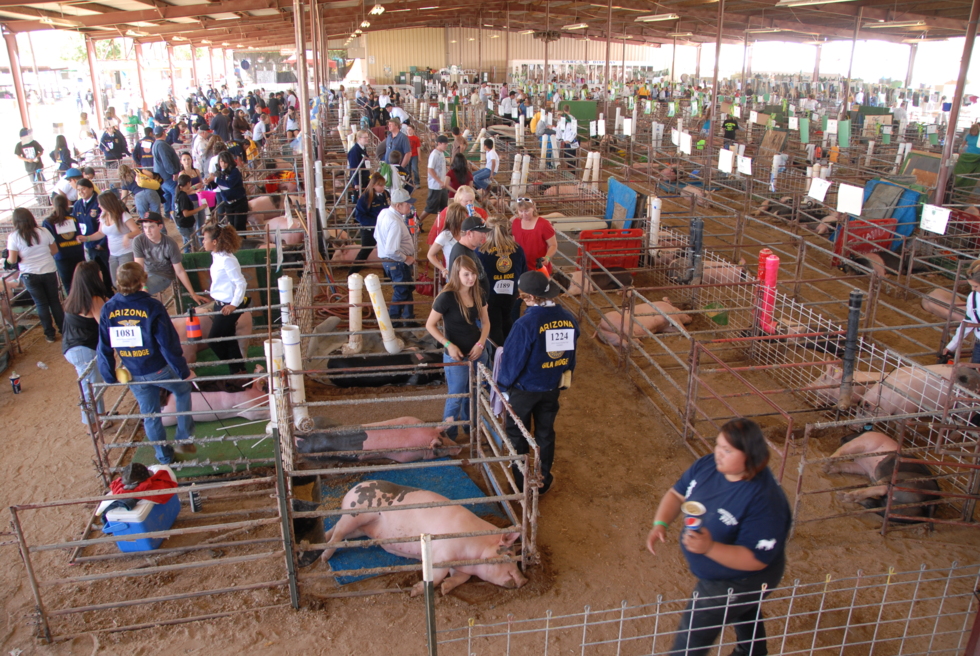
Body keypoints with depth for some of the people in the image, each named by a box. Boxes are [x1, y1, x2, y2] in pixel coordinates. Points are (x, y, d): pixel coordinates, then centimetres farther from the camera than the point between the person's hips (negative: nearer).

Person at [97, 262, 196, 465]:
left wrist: (109, 376, 10)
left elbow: (104, 347, -2)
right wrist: (183, 370, -8)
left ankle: (164, 456, 31)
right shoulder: (152, 306, -20)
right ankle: (183, 438, 26)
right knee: (183, 391, 25)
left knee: (149, 414, 18)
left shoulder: (108, 309, -8)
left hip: (134, 374, 3)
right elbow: (168, 343, -18)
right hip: (159, 368, -3)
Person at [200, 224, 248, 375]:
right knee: (228, 339, 16)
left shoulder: (226, 260, -23)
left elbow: (241, 283, -24)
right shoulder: (217, 256, 5)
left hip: (228, 306, -9)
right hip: (220, 304, 9)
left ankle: (237, 370, 15)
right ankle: (238, 370, 29)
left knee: (214, 340, 0)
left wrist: (234, 305, -19)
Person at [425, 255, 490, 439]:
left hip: (478, 353, 5)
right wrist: (448, 345, -21)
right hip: (456, 356, -5)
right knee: (455, 398, 7)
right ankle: (449, 437, 25)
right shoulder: (446, 297, -20)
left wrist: (481, 344, -9)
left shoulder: (478, 293, -3)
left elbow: (485, 321, 6)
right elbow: (430, 325, -12)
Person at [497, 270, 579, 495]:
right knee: (546, 433, 21)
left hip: (524, 389, -5)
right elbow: (571, 355, 3)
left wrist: (503, 384, -2)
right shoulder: (569, 319, -10)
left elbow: (512, 359, -19)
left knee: (517, 434, 16)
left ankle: (521, 482, 28)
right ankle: (544, 480, 35)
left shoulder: (526, 324, -29)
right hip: (553, 388, 5)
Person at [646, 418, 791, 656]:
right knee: (744, 612, 36)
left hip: (739, 581, -7)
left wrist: (709, 547, -47)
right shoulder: (708, 464, -17)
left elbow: (756, 560, -35)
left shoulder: (764, 501, -37)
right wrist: (660, 524, -21)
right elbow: (678, 493, -4)